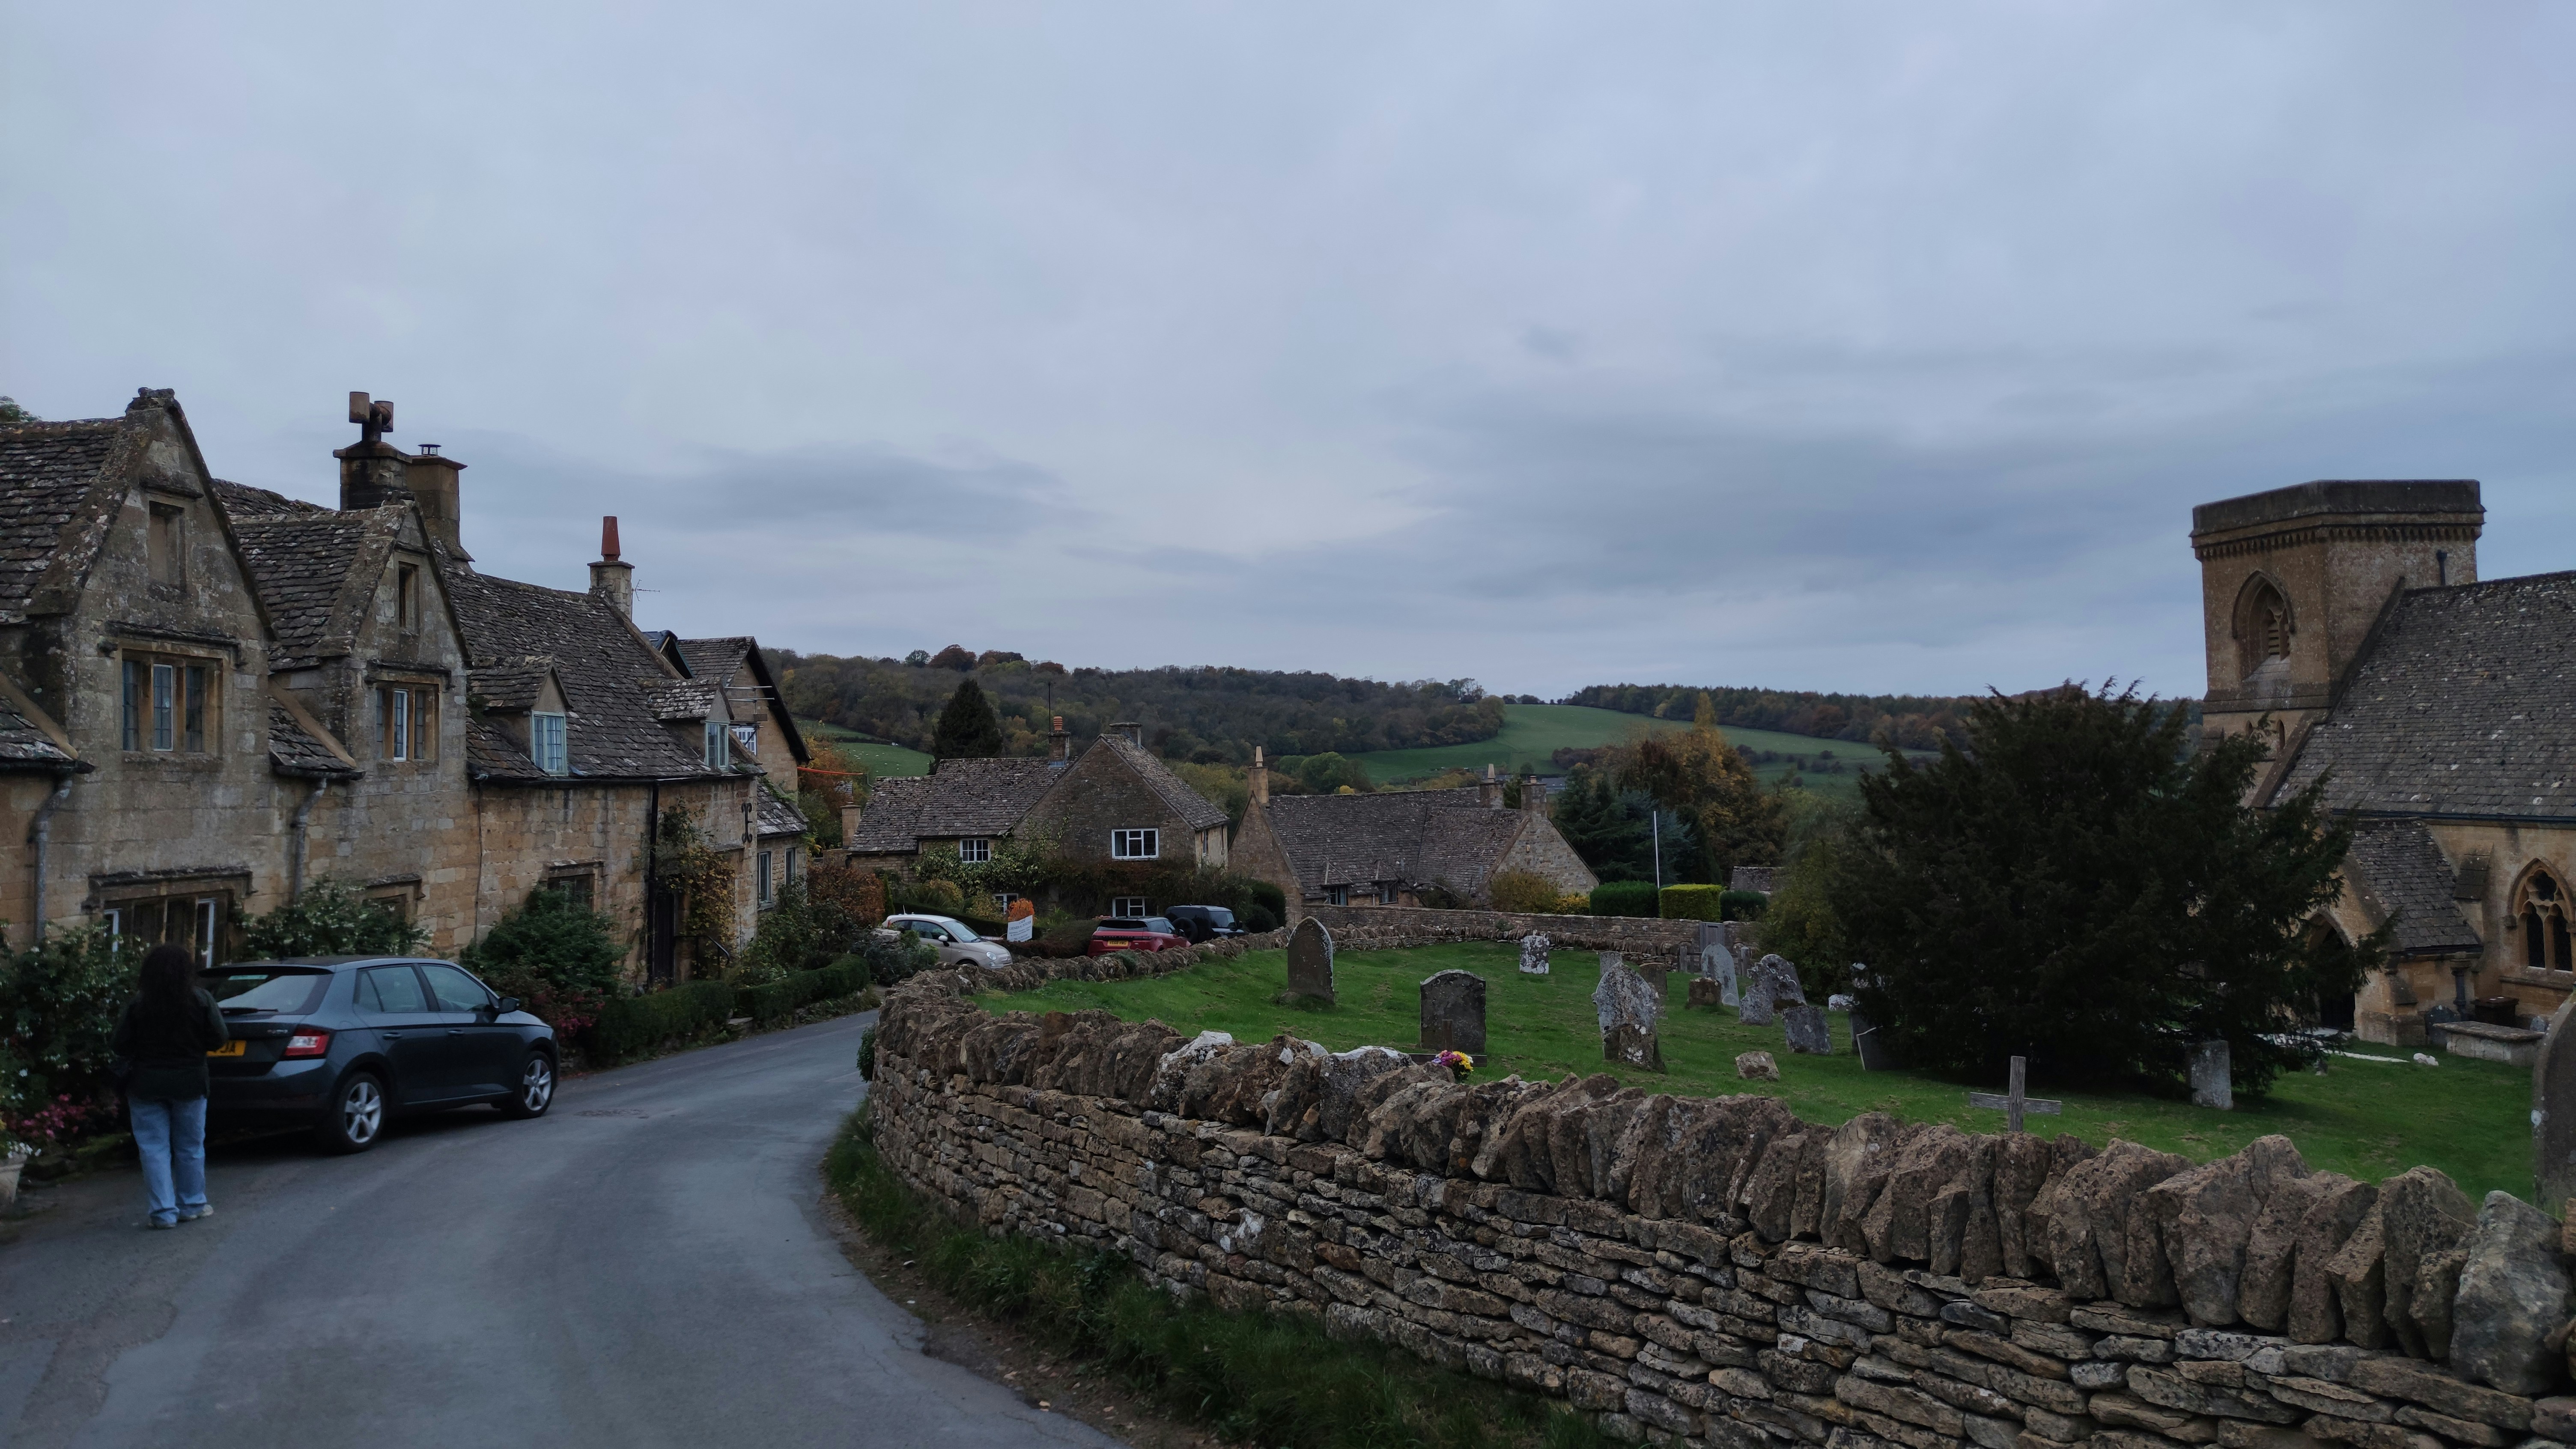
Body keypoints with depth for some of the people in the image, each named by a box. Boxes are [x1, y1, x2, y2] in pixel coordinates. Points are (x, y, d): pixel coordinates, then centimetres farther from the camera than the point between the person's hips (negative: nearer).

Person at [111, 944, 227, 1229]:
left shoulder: (138, 1003, -8)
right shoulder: (201, 1000, -8)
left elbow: (120, 1046, -7)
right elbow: (219, 1039, -6)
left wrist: (144, 1050, 13)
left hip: (147, 1085, -1)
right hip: (189, 1083, 1)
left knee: (155, 1149, 5)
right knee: (190, 1147, 14)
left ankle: (164, 1212, 4)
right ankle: (191, 1205, 22)